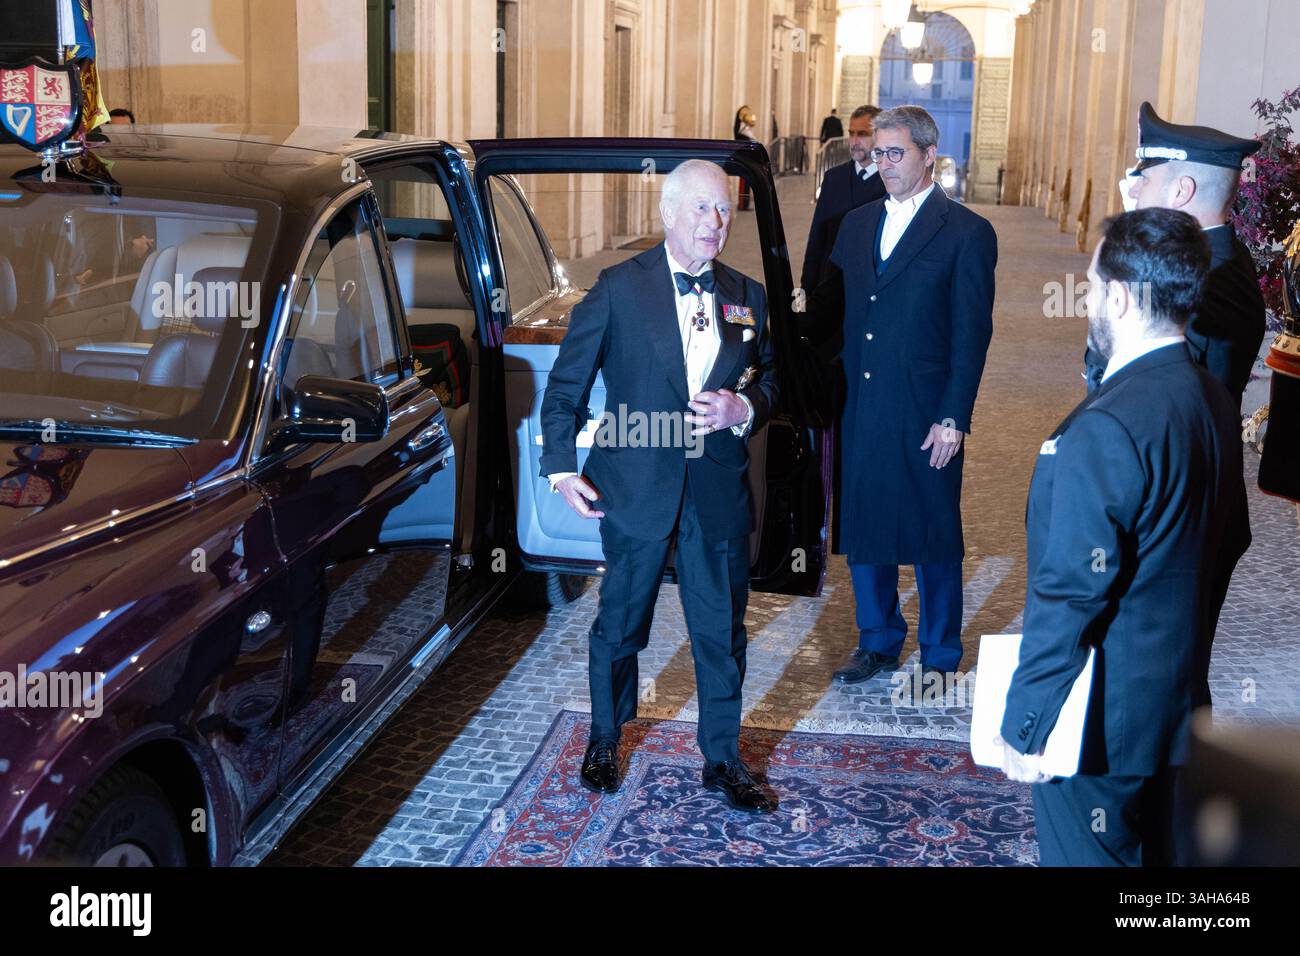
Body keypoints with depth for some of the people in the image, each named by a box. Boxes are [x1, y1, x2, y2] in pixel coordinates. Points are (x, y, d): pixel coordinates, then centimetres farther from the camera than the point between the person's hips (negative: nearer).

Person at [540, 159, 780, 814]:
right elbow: (566, 384, -1)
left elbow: (769, 381, 12)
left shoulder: (747, 297, 7)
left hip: (719, 490, 3)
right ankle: (604, 741, 35)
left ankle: (723, 759, 25)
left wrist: (742, 409, -10)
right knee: (620, 625, 12)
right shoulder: (619, 288, -4)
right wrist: (562, 469, -6)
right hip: (637, 486, -3)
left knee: (723, 631, 8)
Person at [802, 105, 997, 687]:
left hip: (925, 416, -5)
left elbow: (972, 335, -8)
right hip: (862, 409, 5)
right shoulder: (856, 225, 12)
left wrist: (954, 419, -13)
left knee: (934, 535, 7)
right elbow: (831, 308, 14)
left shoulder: (966, 233, -5)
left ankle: (940, 656, 23)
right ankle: (878, 642, 31)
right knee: (863, 528, 13)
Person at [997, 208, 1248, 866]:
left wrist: (1022, 726, -16)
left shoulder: (1105, 429, -26)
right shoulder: (1214, 403, 1)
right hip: (1171, 697, 8)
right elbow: (1226, 541, 11)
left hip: (1097, 718, -8)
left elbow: (1068, 597, -25)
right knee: (1155, 848, 23)